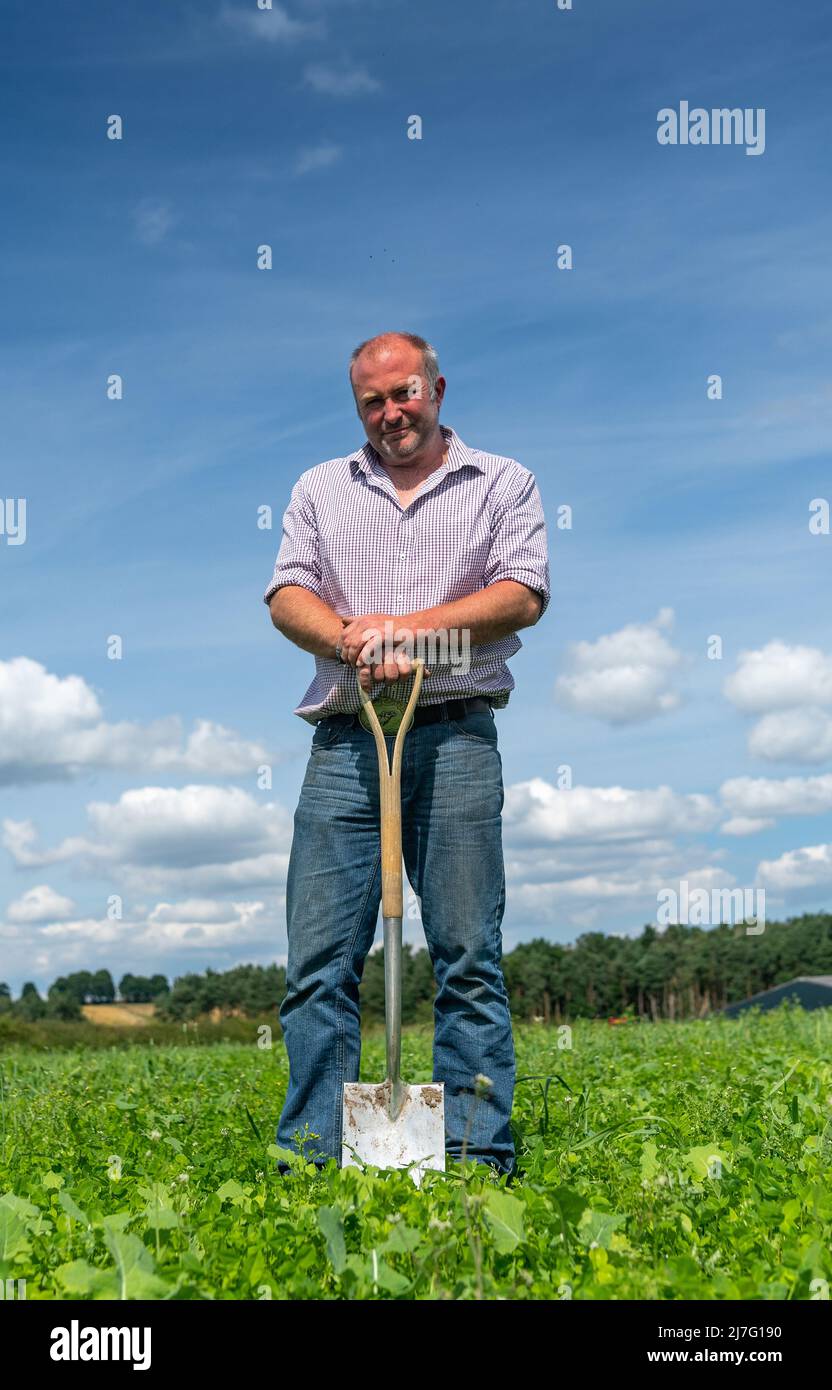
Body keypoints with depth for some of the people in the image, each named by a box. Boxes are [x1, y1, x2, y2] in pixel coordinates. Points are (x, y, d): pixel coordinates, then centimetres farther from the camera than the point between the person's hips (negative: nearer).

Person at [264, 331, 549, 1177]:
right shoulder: (321, 488, 20)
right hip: (344, 739, 2)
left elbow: (522, 596, -1)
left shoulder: (503, 483, 13)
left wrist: (409, 627, -11)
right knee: (319, 961, -2)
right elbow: (286, 596, 8)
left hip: (455, 736, -2)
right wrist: (351, 641, -12)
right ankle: (309, 1157, 3)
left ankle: (478, 1154, 2)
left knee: (468, 956, -3)